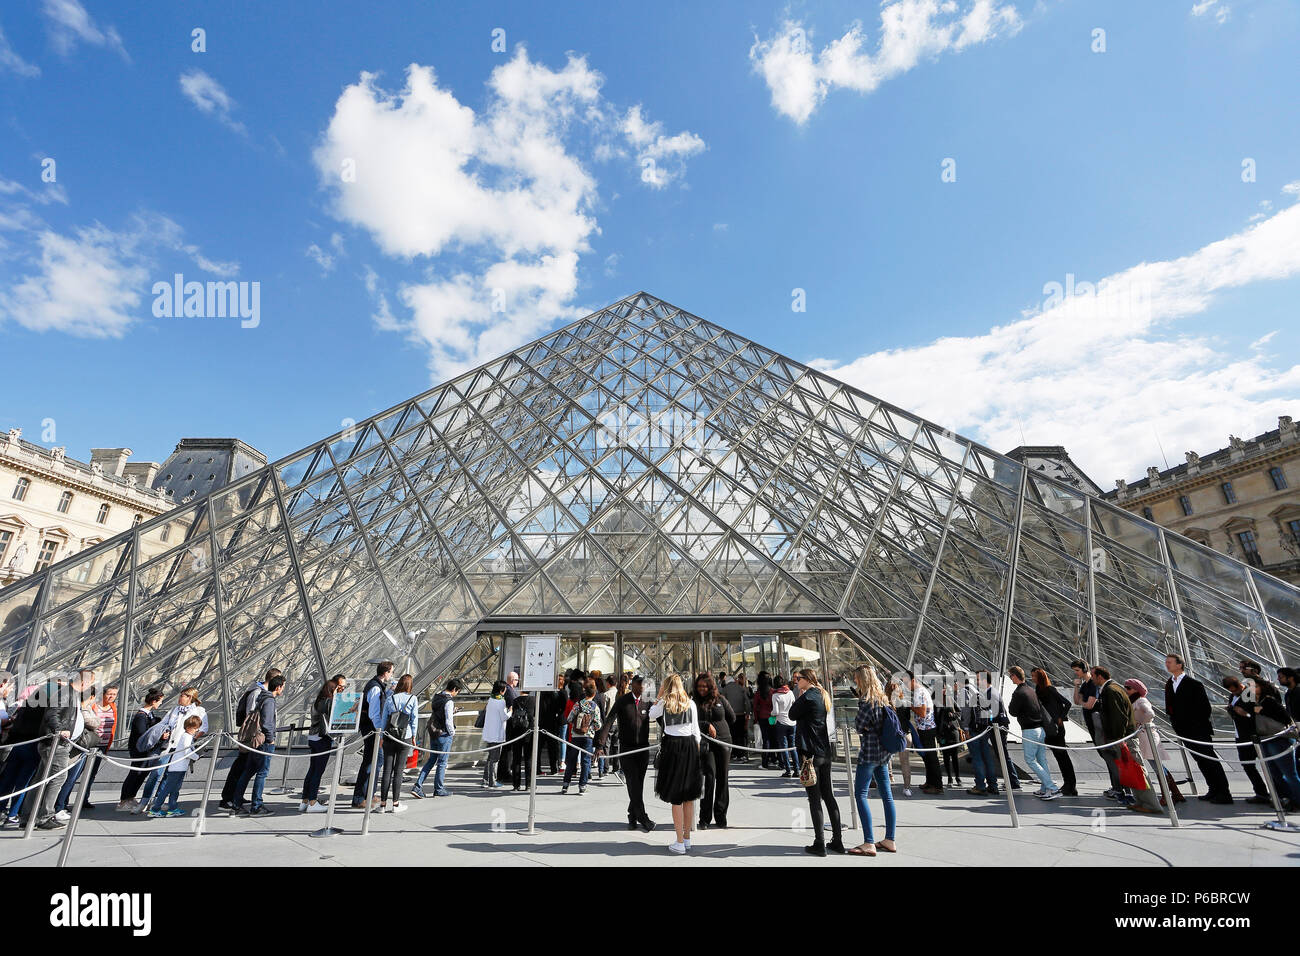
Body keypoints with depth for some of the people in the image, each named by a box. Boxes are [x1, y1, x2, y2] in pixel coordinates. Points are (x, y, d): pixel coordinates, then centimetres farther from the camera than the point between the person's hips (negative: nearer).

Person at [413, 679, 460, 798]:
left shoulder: (436, 696, 6)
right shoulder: (449, 701, -19)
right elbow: (449, 721, -20)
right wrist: (452, 733, -4)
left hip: (433, 733, 8)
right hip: (444, 734, -8)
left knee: (431, 759, 17)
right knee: (442, 762, 5)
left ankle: (418, 786, 11)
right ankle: (439, 789, 16)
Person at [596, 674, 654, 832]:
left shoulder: (647, 703, 3)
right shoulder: (622, 702, -5)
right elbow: (609, 722, -10)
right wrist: (600, 744, -18)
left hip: (643, 749, 3)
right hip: (626, 749, -3)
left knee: (638, 785, 7)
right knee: (633, 784, -6)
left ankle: (632, 817, 22)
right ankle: (642, 818, 1)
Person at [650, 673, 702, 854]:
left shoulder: (664, 703, -3)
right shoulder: (690, 703, 5)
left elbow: (651, 715, 14)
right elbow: (696, 730, 7)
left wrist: (659, 697, 12)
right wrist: (696, 748, 15)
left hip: (672, 746, -3)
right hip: (690, 746, 3)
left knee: (676, 798, 2)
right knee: (689, 797, 12)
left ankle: (679, 842, 5)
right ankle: (687, 838, 22)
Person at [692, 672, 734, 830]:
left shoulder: (720, 699, 5)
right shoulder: (695, 702, 0)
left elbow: (732, 717, 15)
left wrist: (716, 725, 12)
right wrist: (707, 725, -21)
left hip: (723, 741, 2)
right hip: (706, 744, -2)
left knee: (722, 778, 5)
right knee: (709, 776, -9)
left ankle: (721, 816, 15)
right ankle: (705, 818, 1)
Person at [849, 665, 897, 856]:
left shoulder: (867, 701, -18)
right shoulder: (882, 698, 9)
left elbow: (859, 726, -12)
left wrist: (856, 720, 5)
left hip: (870, 752, -9)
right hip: (883, 751, 9)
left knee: (860, 794, -4)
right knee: (886, 795, 12)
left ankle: (869, 843, -4)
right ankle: (889, 841, 19)